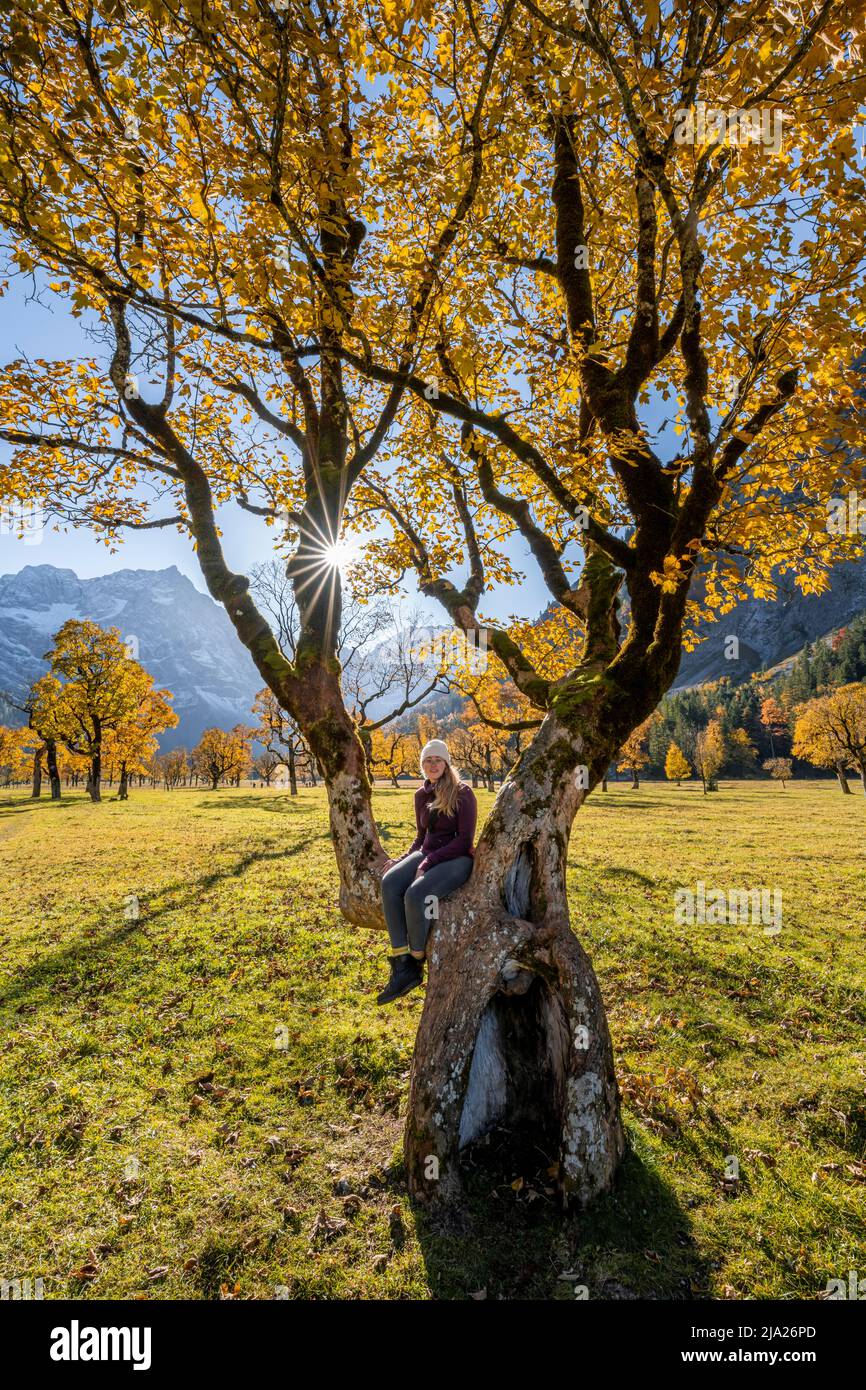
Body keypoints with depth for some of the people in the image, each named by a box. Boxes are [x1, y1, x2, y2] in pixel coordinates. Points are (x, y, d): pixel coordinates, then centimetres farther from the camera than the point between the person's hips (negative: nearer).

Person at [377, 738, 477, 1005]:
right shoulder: (421, 795, 10)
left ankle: (416, 963, -8)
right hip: (427, 854, 6)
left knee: (415, 894, -32)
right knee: (389, 883, -24)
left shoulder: (462, 793, -9)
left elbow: (465, 839, -14)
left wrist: (428, 862, -21)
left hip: (457, 858, -6)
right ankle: (402, 966, -23)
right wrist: (402, 860, 2)